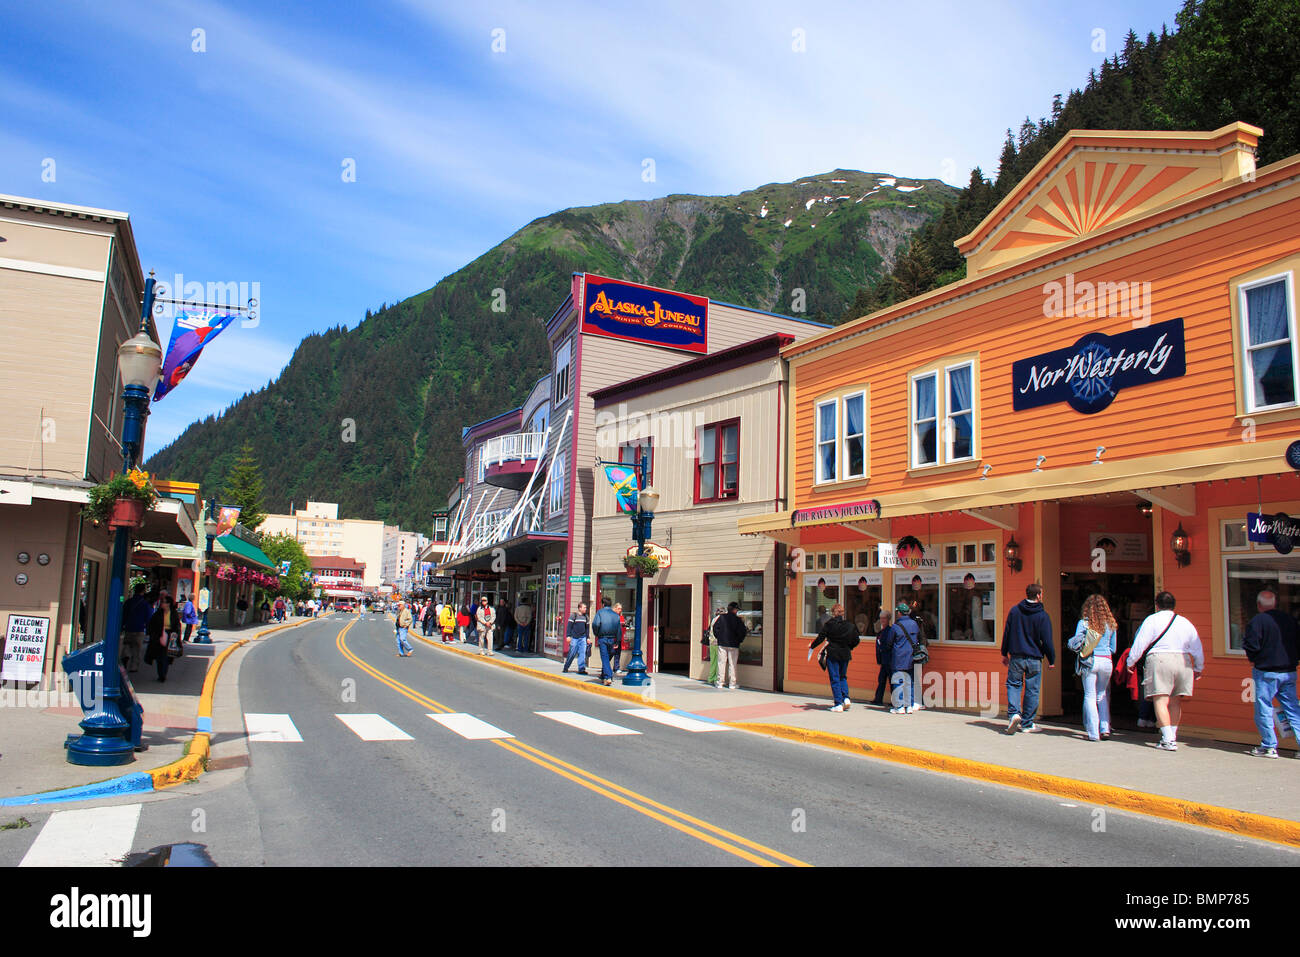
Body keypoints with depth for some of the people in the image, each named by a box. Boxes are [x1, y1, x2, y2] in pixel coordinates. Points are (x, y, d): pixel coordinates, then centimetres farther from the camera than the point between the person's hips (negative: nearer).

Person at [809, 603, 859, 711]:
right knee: (843, 677, 20)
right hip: (845, 655, 4)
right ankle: (846, 698, 3)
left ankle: (838, 704, -1)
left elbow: (821, 637, -7)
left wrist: (812, 647, 7)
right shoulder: (850, 625, 2)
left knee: (835, 679, 2)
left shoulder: (829, 624, -8)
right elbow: (856, 640, 6)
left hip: (832, 654, -4)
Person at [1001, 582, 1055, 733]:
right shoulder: (1043, 616, -8)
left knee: (1013, 685, 11)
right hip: (1034, 659, -2)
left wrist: (1005, 653, 15)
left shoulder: (1014, 611, 0)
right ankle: (1027, 723, 13)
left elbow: (1006, 633, 5)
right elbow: (1047, 641, -7)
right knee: (1032, 690, 8)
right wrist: (1051, 660, 6)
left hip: (1016, 657, 2)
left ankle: (1014, 712, -12)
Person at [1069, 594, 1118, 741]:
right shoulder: (1110, 624, 5)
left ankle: (1093, 733, -1)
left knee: (1090, 697, 2)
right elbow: (1113, 648, 11)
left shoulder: (1083, 623, -3)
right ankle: (1105, 729, 8)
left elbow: (1075, 645, -6)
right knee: (1103, 696, 17)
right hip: (1106, 661, 3)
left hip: (1089, 661, -2)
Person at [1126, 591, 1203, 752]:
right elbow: (1198, 649, 18)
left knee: (1161, 700, -6)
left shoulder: (1152, 619, 1)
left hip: (1159, 660, -5)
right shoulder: (1186, 623, 14)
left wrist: (1130, 663, 7)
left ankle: (1168, 740, -15)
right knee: (1175, 701, 15)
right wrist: (1198, 669, 31)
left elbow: (1139, 643, -4)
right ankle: (1172, 736, 20)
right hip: (1183, 661, 5)